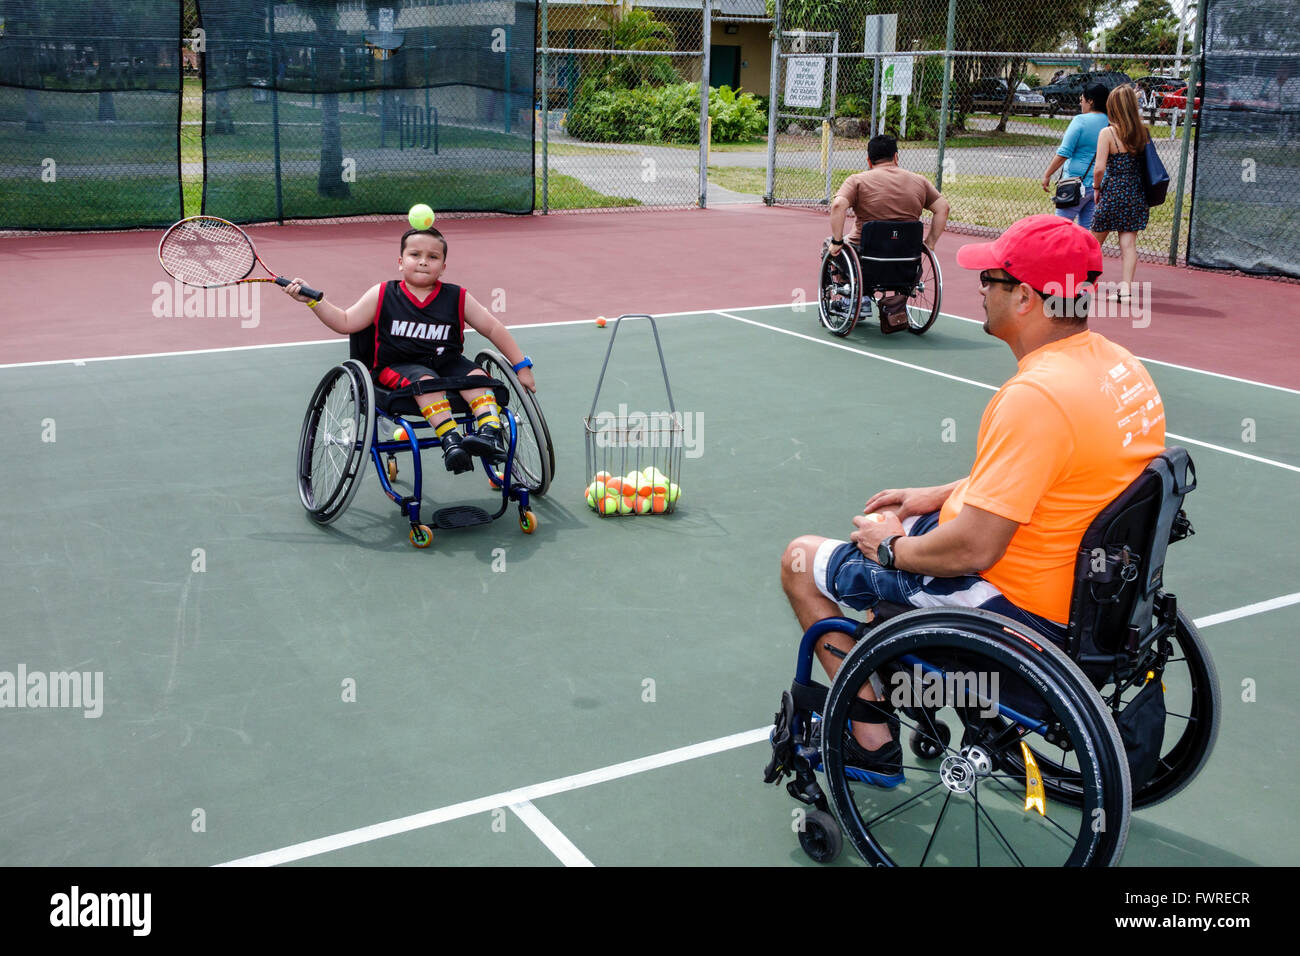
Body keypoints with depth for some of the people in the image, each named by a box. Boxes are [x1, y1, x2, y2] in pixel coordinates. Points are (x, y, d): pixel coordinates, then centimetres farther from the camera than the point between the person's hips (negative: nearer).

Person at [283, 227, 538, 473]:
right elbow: (345, 323, 9)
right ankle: (450, 439, -46)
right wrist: (312, 300, -3)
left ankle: (490, 432, -39)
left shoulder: (457, 298, 4)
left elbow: (494, 329, 9)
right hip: (398, 367, -2)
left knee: (476, 375, -27)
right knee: (426, 380, -34)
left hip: (446, 363, 2)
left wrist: (521, 366, 5)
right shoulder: (382, 295, 4)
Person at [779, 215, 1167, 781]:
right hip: (1073, 580, 10)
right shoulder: (1120, 366, 0)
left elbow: (973, 549, -30)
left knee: (802, 562, 4)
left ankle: (874, 742, 11)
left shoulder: (1035, 396, -31)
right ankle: (883, 687, 35)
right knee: (888, 523, 29)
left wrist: (893, 548, -11)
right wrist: (941, 496, 13)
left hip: (1017, 607, -10)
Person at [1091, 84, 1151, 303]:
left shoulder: (1108, 133, -11)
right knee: (1129, 243, 3)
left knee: (1095, 241, 12)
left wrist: (1097, 188, -1)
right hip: (1137, 193, 4)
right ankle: (1126, 287, -3)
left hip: (1113, 192, -4)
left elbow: (1099, 168, -15)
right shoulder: (1143, 131, 2)